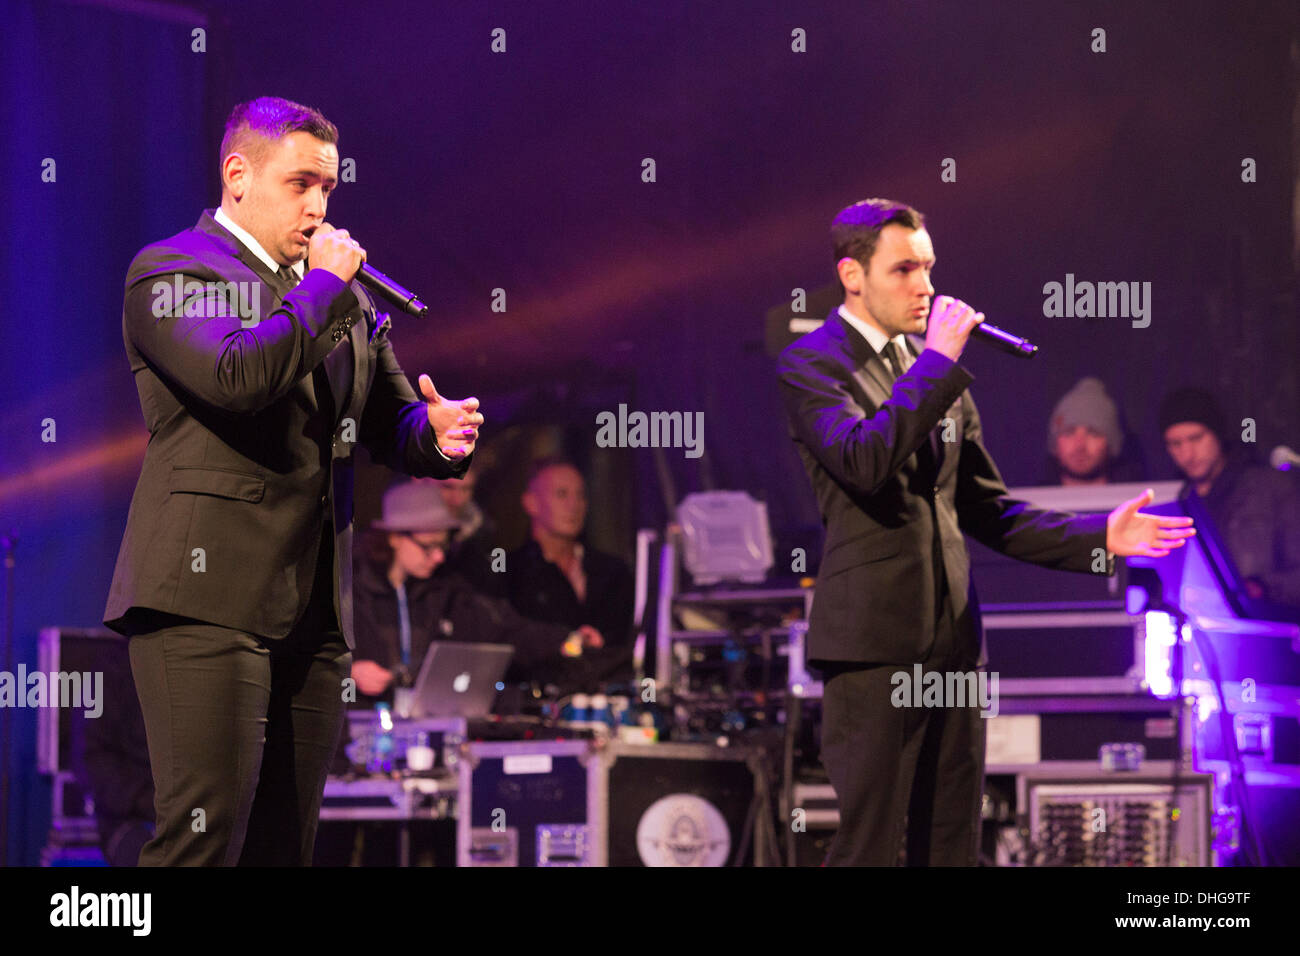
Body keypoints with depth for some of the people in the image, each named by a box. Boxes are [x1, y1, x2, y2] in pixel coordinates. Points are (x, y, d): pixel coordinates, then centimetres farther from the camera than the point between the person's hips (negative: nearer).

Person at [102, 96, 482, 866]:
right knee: (204, 833, -15)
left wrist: (438, 434, -3)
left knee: (286, 844, 6)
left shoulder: (345, 296, 21)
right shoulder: (171, 271, -2)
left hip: (314, 610, 7)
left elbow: (393, 423, 21)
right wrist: (324, 283, -9)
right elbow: (238, 376, -21)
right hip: (209, 598, -7)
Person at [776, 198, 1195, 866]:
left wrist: (1098, 536, 7)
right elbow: (864, 462, -24)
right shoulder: (811, 364, -5)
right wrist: (938, 360, -17)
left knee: (952, 843, 8)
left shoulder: (937, 371, 17)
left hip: (952, 636, 7)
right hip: (873, 638, -7)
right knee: (869, 843, -7)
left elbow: (982, 509, 19)